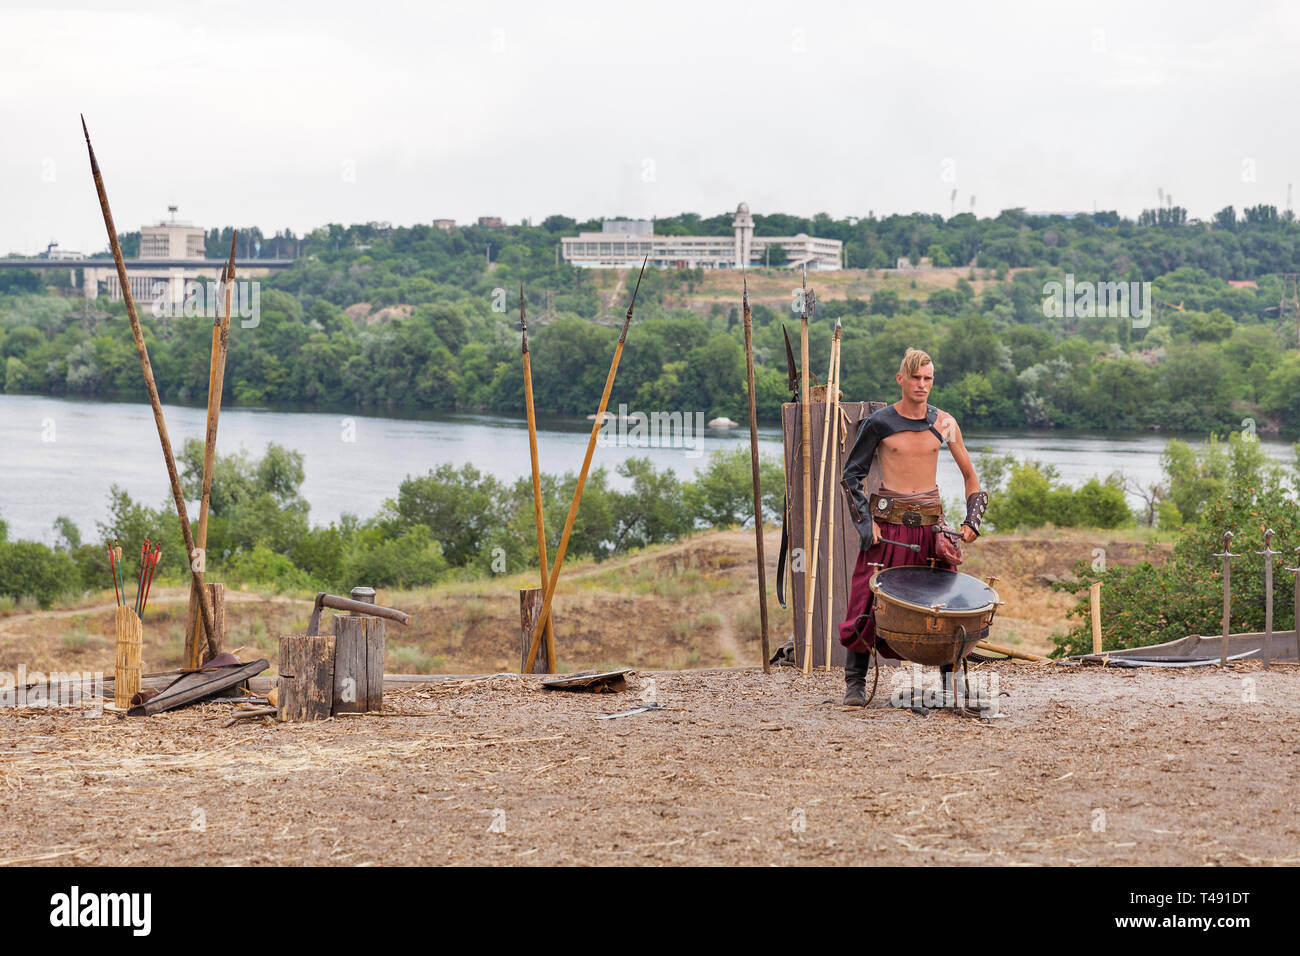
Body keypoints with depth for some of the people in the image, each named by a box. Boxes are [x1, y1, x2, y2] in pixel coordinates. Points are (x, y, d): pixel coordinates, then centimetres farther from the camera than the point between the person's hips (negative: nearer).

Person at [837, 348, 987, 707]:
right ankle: (856, 682, 3)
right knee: (868, 603, -6)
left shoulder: (944, 424, 4)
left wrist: (972, 521, 4)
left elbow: (970, 475, 14)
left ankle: (951, 679, 8)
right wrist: (864, 521, -7)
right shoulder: (879, 423, -3)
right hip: (887, 524, -2)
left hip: (930, 523, 2)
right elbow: (850, 475, 3)